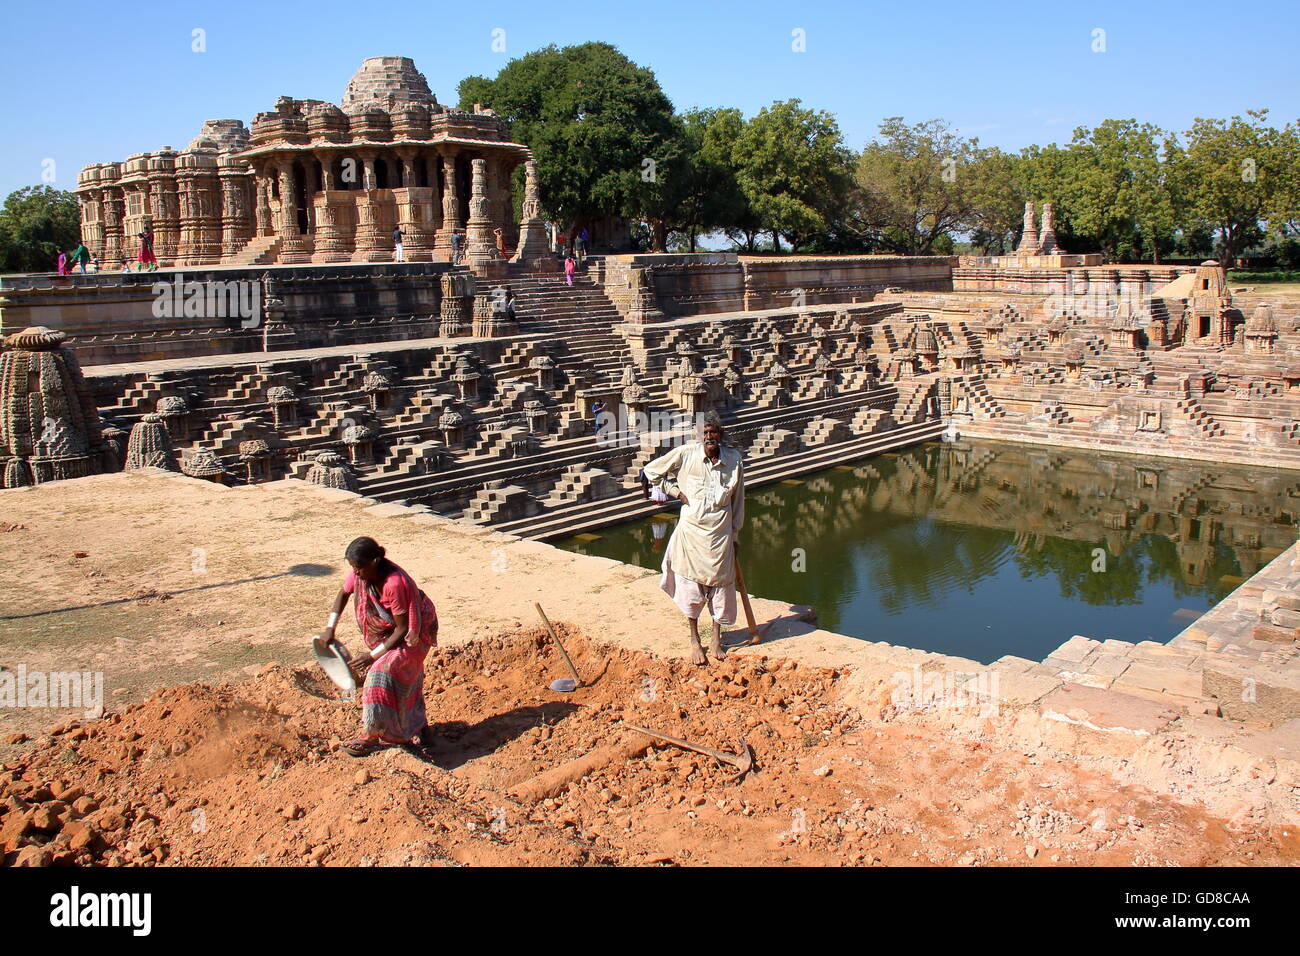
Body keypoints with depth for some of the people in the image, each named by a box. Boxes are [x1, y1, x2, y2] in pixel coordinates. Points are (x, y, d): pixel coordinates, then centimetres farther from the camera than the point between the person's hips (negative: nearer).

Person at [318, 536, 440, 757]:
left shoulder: (394, 583, -36)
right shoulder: (360, 574, -15)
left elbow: (402, 629, -28)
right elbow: (343, 594, 8)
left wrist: (373, 655, -25)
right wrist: (330, 628, -1)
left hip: (413, 634, -8)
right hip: (388, 632, 8)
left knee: (383, 673, -20)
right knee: (405, 679, 17)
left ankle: (372, 736, -11)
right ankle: (417, 727, 35)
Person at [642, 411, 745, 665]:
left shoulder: (734, 459, -1)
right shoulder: (686, 453, -7)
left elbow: (738, 500, 9)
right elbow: (652, 470, 5)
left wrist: (735, 535, 12)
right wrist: (676, 492, -2)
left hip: (721, 532, 2)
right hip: (691, 528, -1)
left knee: (721, 582, 8)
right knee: (691, 583, 5)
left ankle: (716, 639, 26)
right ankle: (694, 641, 21)